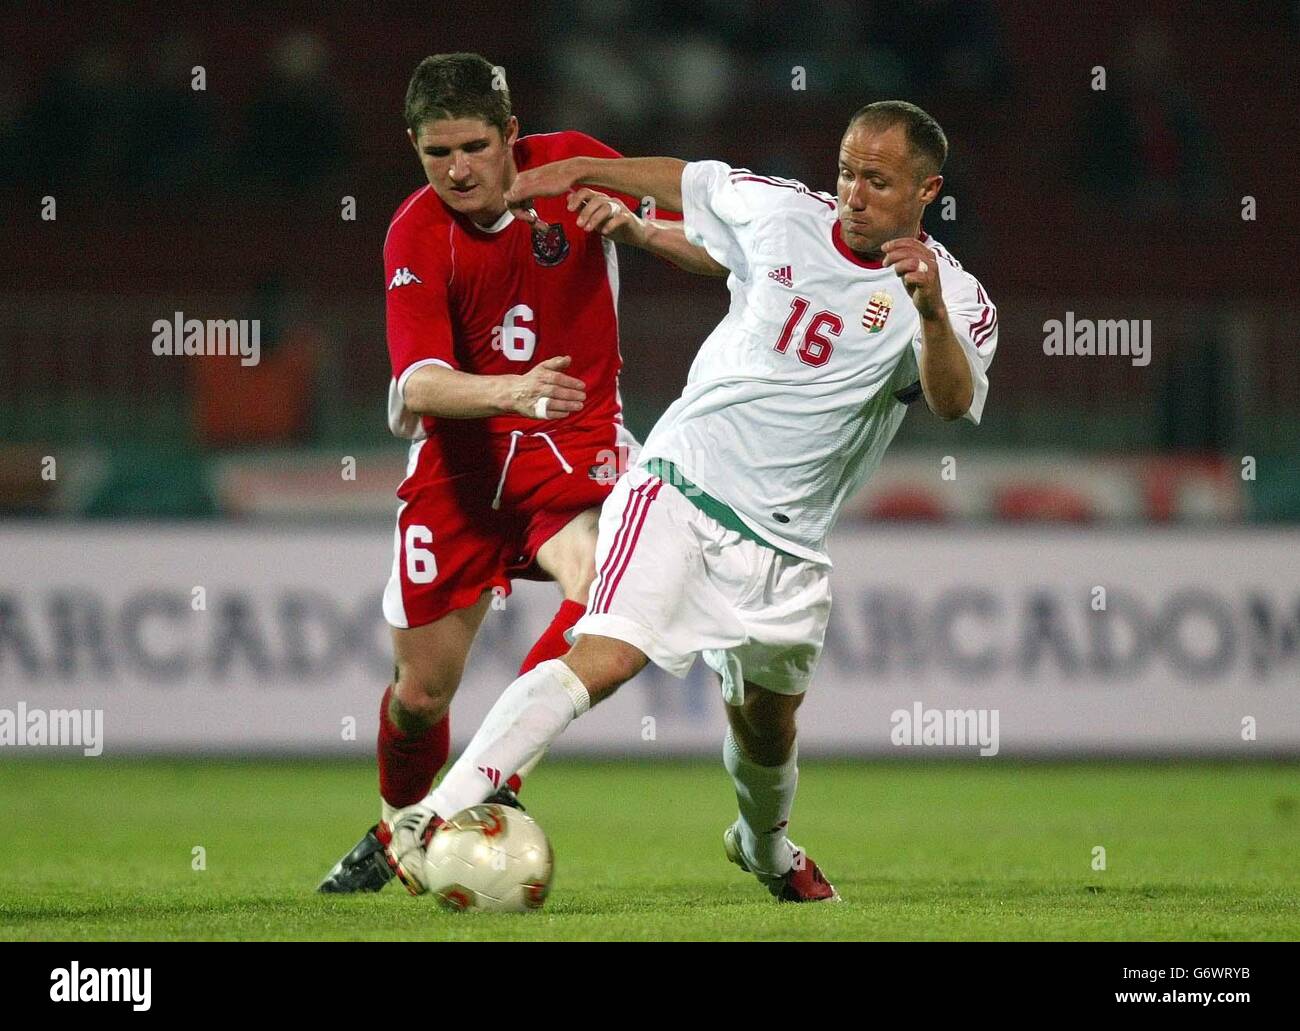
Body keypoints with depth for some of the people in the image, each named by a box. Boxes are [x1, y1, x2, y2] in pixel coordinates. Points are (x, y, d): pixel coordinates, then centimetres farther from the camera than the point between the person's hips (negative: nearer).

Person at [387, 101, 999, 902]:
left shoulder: (956, 297, -7)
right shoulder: (778, 212, -1)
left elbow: (955, 401, -26)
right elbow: (693, 181, 20)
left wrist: (931, 311, -43)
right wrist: (582, 171, 21)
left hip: (785, 549, 2)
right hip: (681, 486, -2)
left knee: (766, 723, 19)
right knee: (605, 658, -24)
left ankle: (765, 848, 52)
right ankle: (438, 820, -31)